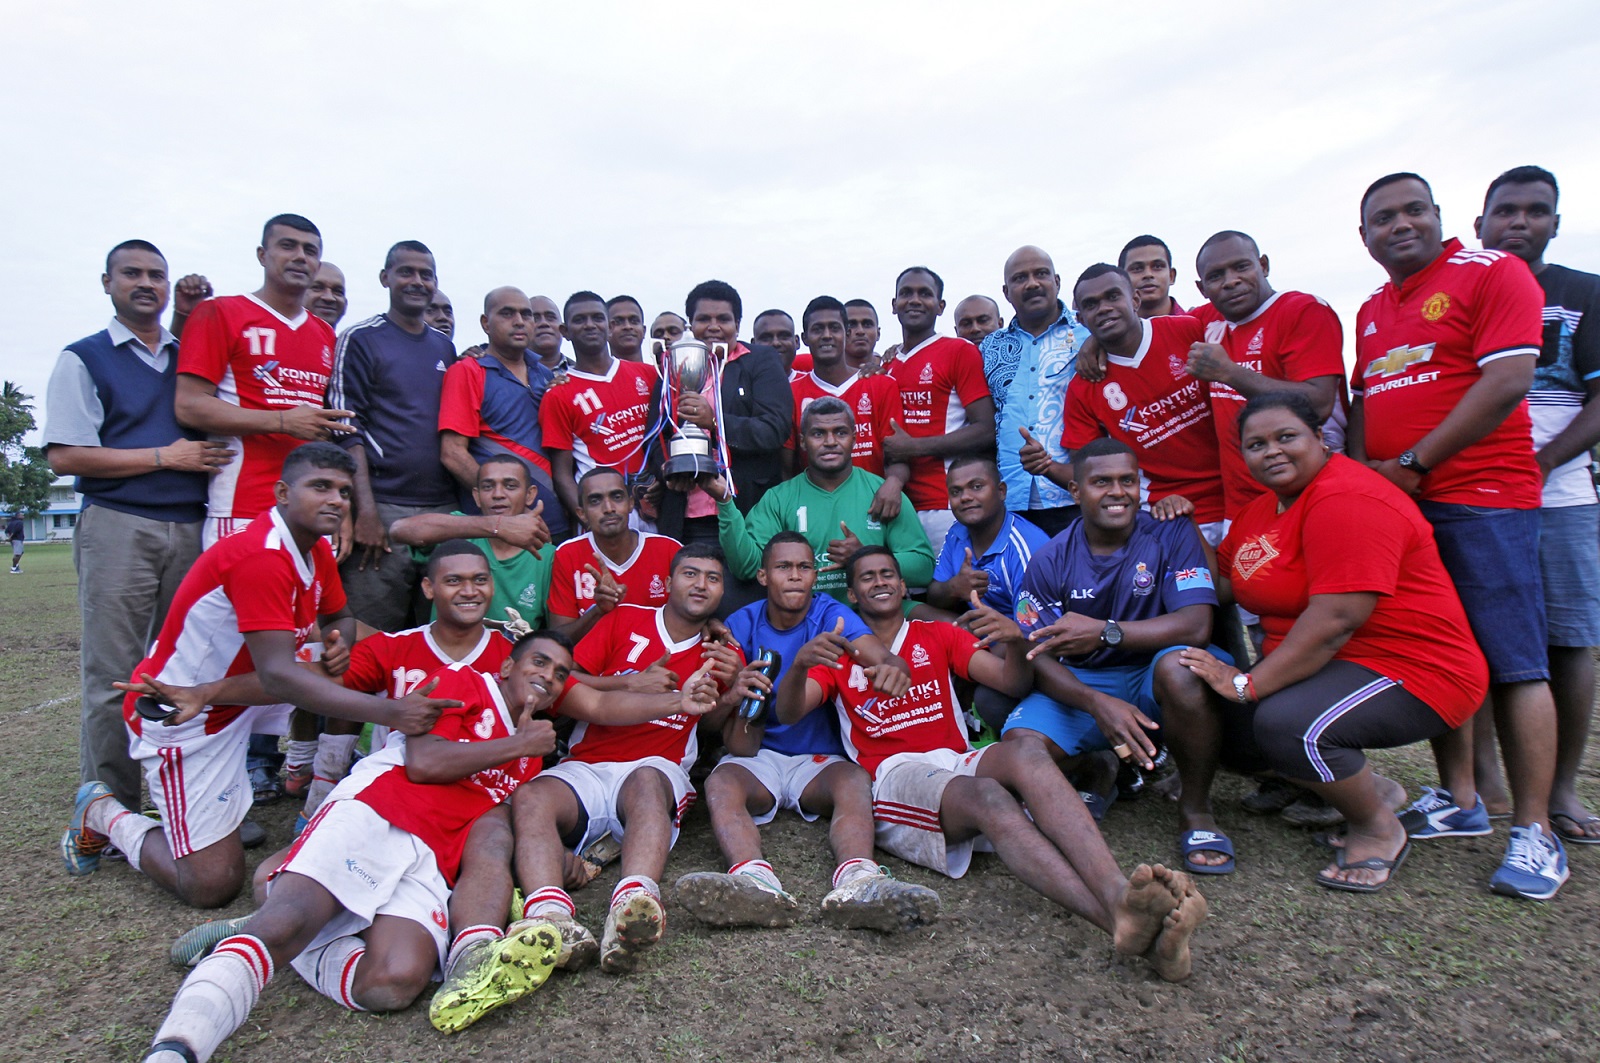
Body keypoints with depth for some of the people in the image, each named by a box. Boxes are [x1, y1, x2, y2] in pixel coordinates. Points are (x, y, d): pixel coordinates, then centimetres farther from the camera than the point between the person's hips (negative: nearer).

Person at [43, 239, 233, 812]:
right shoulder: (83, 358, 5)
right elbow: (64, 456, -4)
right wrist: (166, 456, -8)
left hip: (191, 528, 4)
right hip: (118, 527, -4)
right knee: (114, 679, -3)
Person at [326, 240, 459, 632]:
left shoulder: (445, 347, 17)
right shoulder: (361, 339, 2)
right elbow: (348, 429, -5)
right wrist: (366, 509, -13)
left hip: (444, 508, 5)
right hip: (385, 509, -5)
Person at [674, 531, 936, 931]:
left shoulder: (830, 615, -3)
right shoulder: (742, 624, -1)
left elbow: (884, 657, -25)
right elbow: (740, 746, -4)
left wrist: (892, 669, -51)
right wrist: (742, 696, -28)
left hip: (819, 758, 0)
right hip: (759, 757, 1)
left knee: (854, 780, -32)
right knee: (721, 781, -32)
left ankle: (856, 878, -59)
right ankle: (753, 877, -57)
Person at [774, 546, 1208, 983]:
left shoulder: (937, 636, 24)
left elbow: (1013, 682, 13)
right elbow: (788, 713, 1)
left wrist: (1015, 642, -11)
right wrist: (801, 664, -22)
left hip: (956, 763, 3)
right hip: (892, 778, -3)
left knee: (1026, 753, -33)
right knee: (986, 795, -36)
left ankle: (1121, 896, -54)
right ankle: (1121, 919, -56)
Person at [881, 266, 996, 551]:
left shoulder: (961, 351, 0)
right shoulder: (886, 365, 16)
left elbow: (986, 431, -8)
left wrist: (913, 447, -10)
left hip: (945, 507, -5)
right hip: (896, 504, 5)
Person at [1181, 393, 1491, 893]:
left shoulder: (1348, 501, -20)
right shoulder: (1263, 509, 11)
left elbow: (1336, 619, -28)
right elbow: (1222, 580, 12)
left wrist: (1247, 683, -27)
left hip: (1412, 671, -10)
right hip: (1325, 665, 10)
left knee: (1287, 724, -32)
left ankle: (1380, 828, -1)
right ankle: (1365, 787, 13)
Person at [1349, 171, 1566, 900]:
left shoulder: (1492, 272, -2)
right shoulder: (1372, 311, 18)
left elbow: (1506, 381, -12)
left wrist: (1412, 467, -13)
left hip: (1482, 496, -6)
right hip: (1397, 505, 7)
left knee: (1512, 662, -5)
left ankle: (1534, 832, 3)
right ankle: (1459, 802, 21)